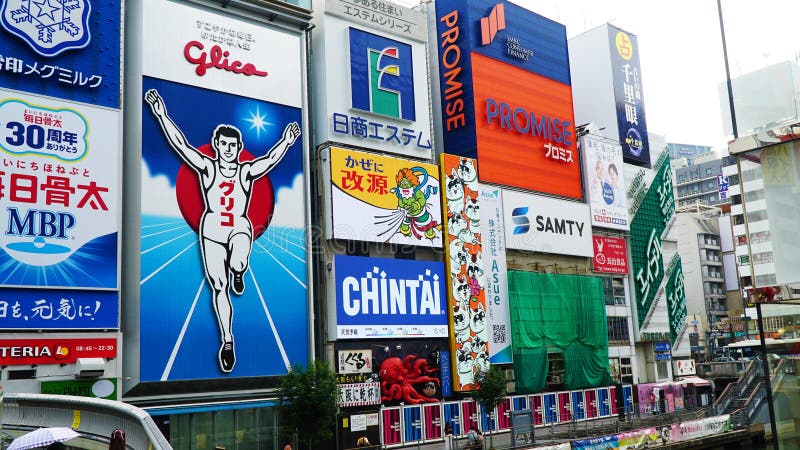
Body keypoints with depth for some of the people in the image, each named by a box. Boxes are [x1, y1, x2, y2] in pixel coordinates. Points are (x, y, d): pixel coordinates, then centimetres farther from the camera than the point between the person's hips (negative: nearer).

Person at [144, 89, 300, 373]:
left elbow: (270, 159, -8)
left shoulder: (247, 171, 5)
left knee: (238, 263, -33)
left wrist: (287, 142, -20)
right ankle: (227, 340, 12)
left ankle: (238, 274, 7)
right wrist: (162, 115, -11)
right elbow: (180, 144, -4)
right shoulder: (207, 167, 3)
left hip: (240, 228, -1)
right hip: (212, 228, 1)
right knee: (219, 288, 0)